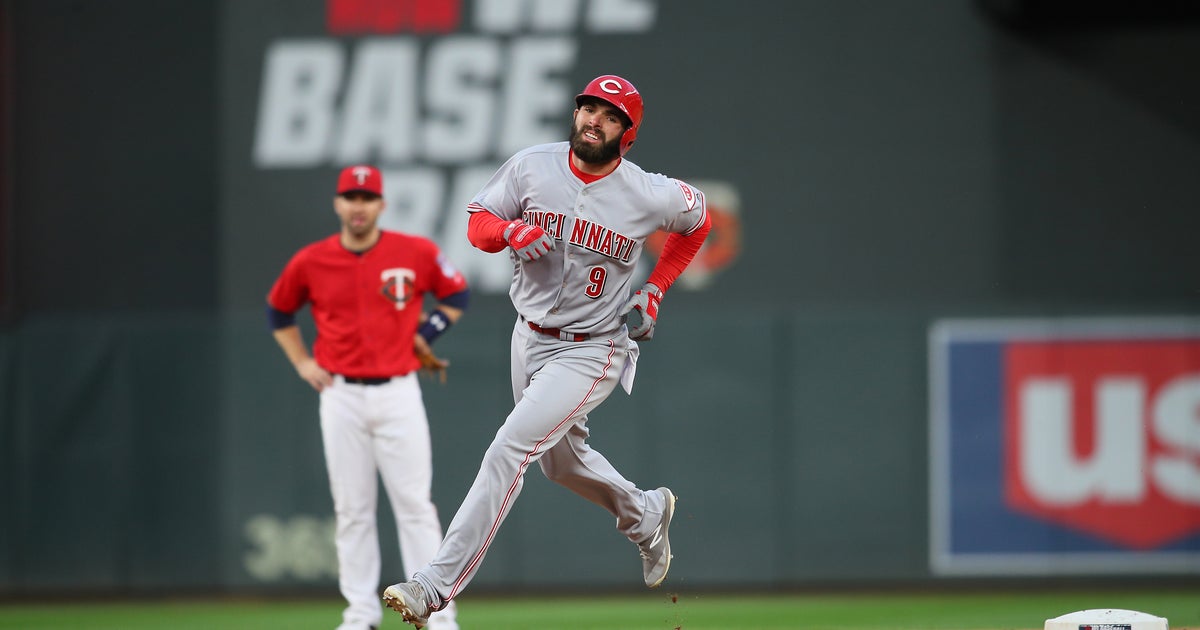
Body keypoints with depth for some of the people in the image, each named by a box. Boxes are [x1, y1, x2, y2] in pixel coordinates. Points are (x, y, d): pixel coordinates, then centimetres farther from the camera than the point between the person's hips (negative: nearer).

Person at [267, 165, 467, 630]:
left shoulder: (416, 253, -2)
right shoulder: (310, 262, 1)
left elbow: (456, 294, 14)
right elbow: (279, 310, 19)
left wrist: (426, 334, 1)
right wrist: (302, 362, 10)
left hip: (398, 394, -1)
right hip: (341, 396, 1)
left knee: (415, 504, -3)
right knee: (352, 508, 4)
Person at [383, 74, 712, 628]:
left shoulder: (650, 196, -14)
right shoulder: (531, 166, -8)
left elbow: (697, 221, 7)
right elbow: (477, 221, 0)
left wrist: (654, 291, 0)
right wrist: (511, 232, -23)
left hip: (593, 351, -6)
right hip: (530, 337, 6)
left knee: (509, 450, -19)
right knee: (561, 461, 23)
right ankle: (644, 515, 53)